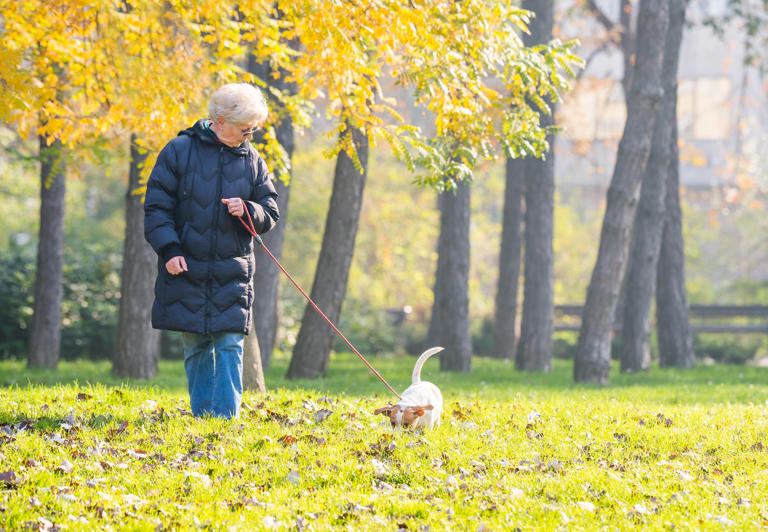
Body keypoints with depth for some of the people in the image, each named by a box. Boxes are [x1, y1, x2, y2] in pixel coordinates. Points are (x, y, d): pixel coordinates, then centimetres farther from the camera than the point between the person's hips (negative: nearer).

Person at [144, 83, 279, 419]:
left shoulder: (251, 160, 6)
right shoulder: (179, 151, -2)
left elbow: (270, 214, 12)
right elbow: (156, 206, 0)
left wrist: (248, 211, -11)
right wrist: (169, 249, -10)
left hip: (232, 272, 1)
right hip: (186, 268, -1)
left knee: (229, 346, -8)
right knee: (196, 347, 4)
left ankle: (225, 416, -8)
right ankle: (201, 416, 11)